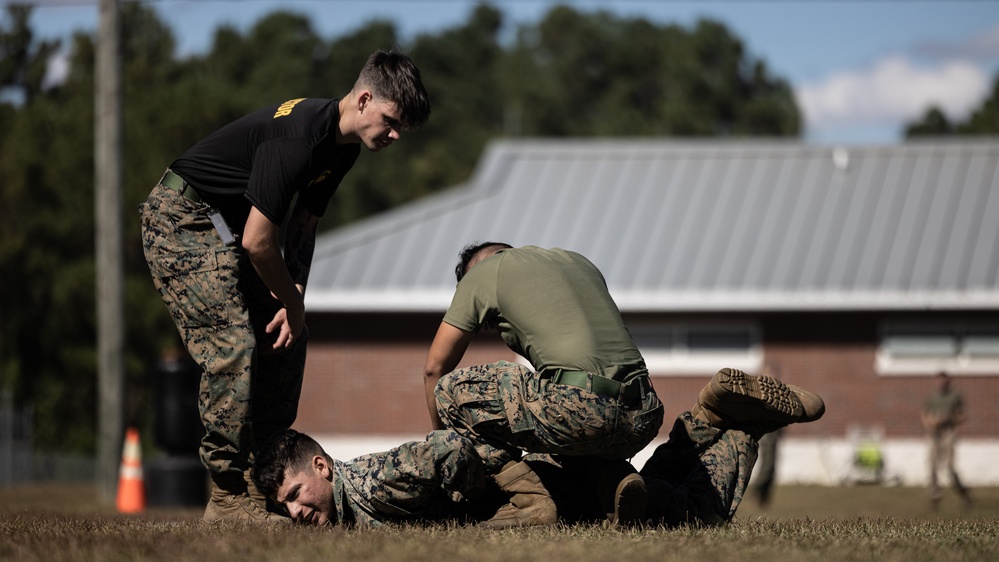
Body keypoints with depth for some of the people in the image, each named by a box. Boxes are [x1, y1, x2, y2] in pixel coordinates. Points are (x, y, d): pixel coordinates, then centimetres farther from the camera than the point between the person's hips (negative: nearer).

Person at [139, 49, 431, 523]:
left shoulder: (344, 145, 1)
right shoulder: (297, 137, -30)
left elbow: (302, 226, 9)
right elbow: (257, 243, -29)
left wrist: (293, 300, -4)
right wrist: (292, 302, -14)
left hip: (227, 225, 10)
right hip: (181, 218, -10)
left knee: (287, 340, 6)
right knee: (233, 347, -18)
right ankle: (228, 496, -14)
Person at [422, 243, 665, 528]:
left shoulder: (481, 272, 16)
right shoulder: (579, 262, 32)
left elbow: (435, 368, 20)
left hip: (581, 409, -7)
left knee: (452, 389, 9)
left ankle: (529, 500, -2)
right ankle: (612, 482, 8)